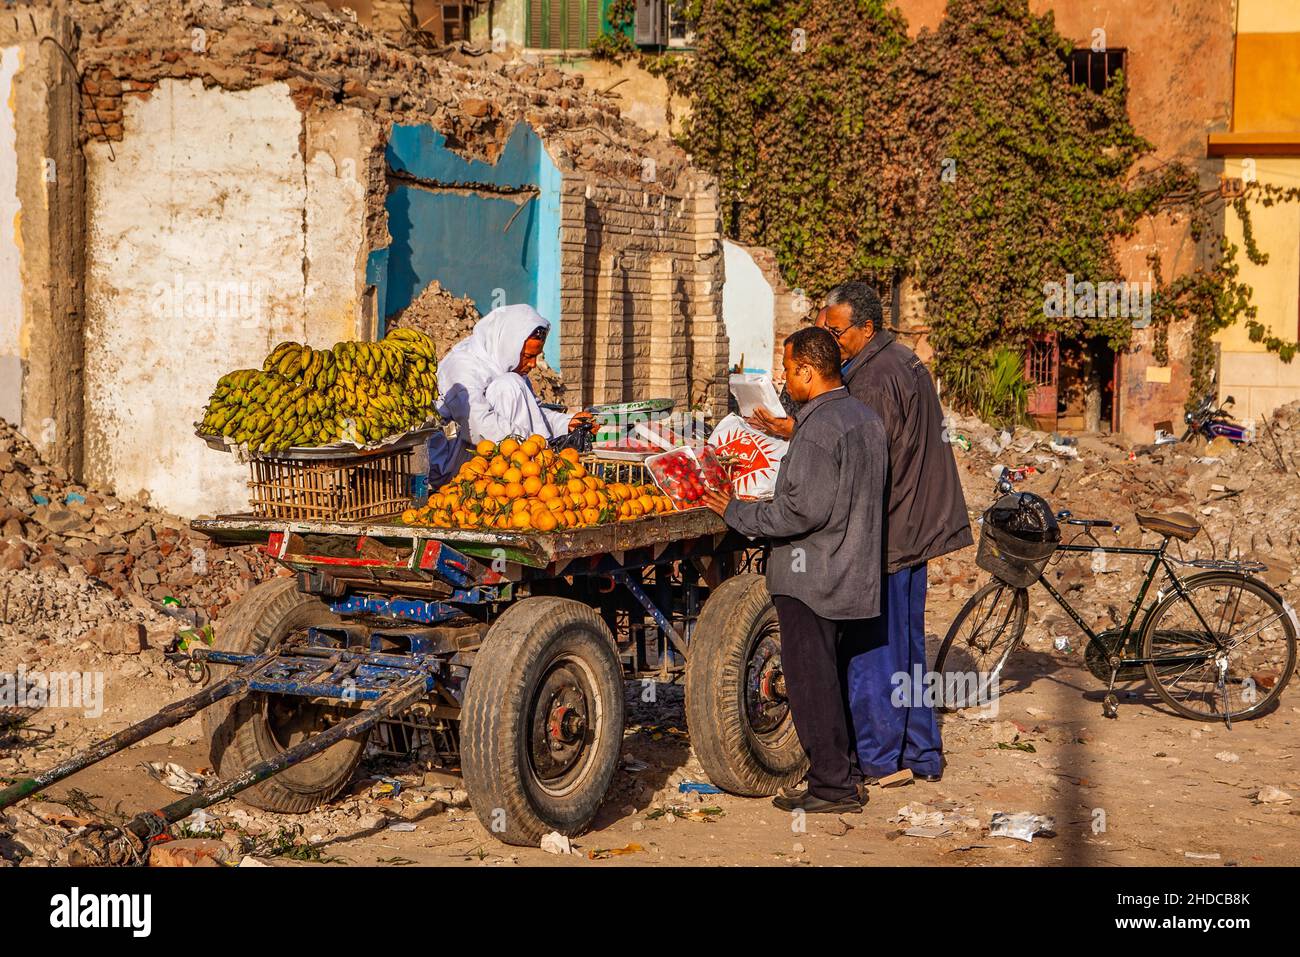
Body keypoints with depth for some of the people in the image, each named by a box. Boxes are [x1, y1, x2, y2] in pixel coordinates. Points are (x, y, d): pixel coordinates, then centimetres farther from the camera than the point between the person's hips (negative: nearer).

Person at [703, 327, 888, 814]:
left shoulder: (819, 427, -19)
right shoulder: (866, 418, 12)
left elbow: (803, 510, -23)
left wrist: (738, 514, -13)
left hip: (811, 577, -10)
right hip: (854, 573, 10)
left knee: (811, 679, -2)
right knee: (829, 677, 17)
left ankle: (832, 784, 1)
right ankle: (839, 768, 24)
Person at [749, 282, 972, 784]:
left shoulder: (876, 378, -19)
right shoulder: (903, 361, 14)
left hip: (883, 533, -11)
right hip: (912, 526, 11)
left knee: (871, 647, -2)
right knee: (906, 644, 16)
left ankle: (879, 759, 5)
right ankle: (921, 755, 24)